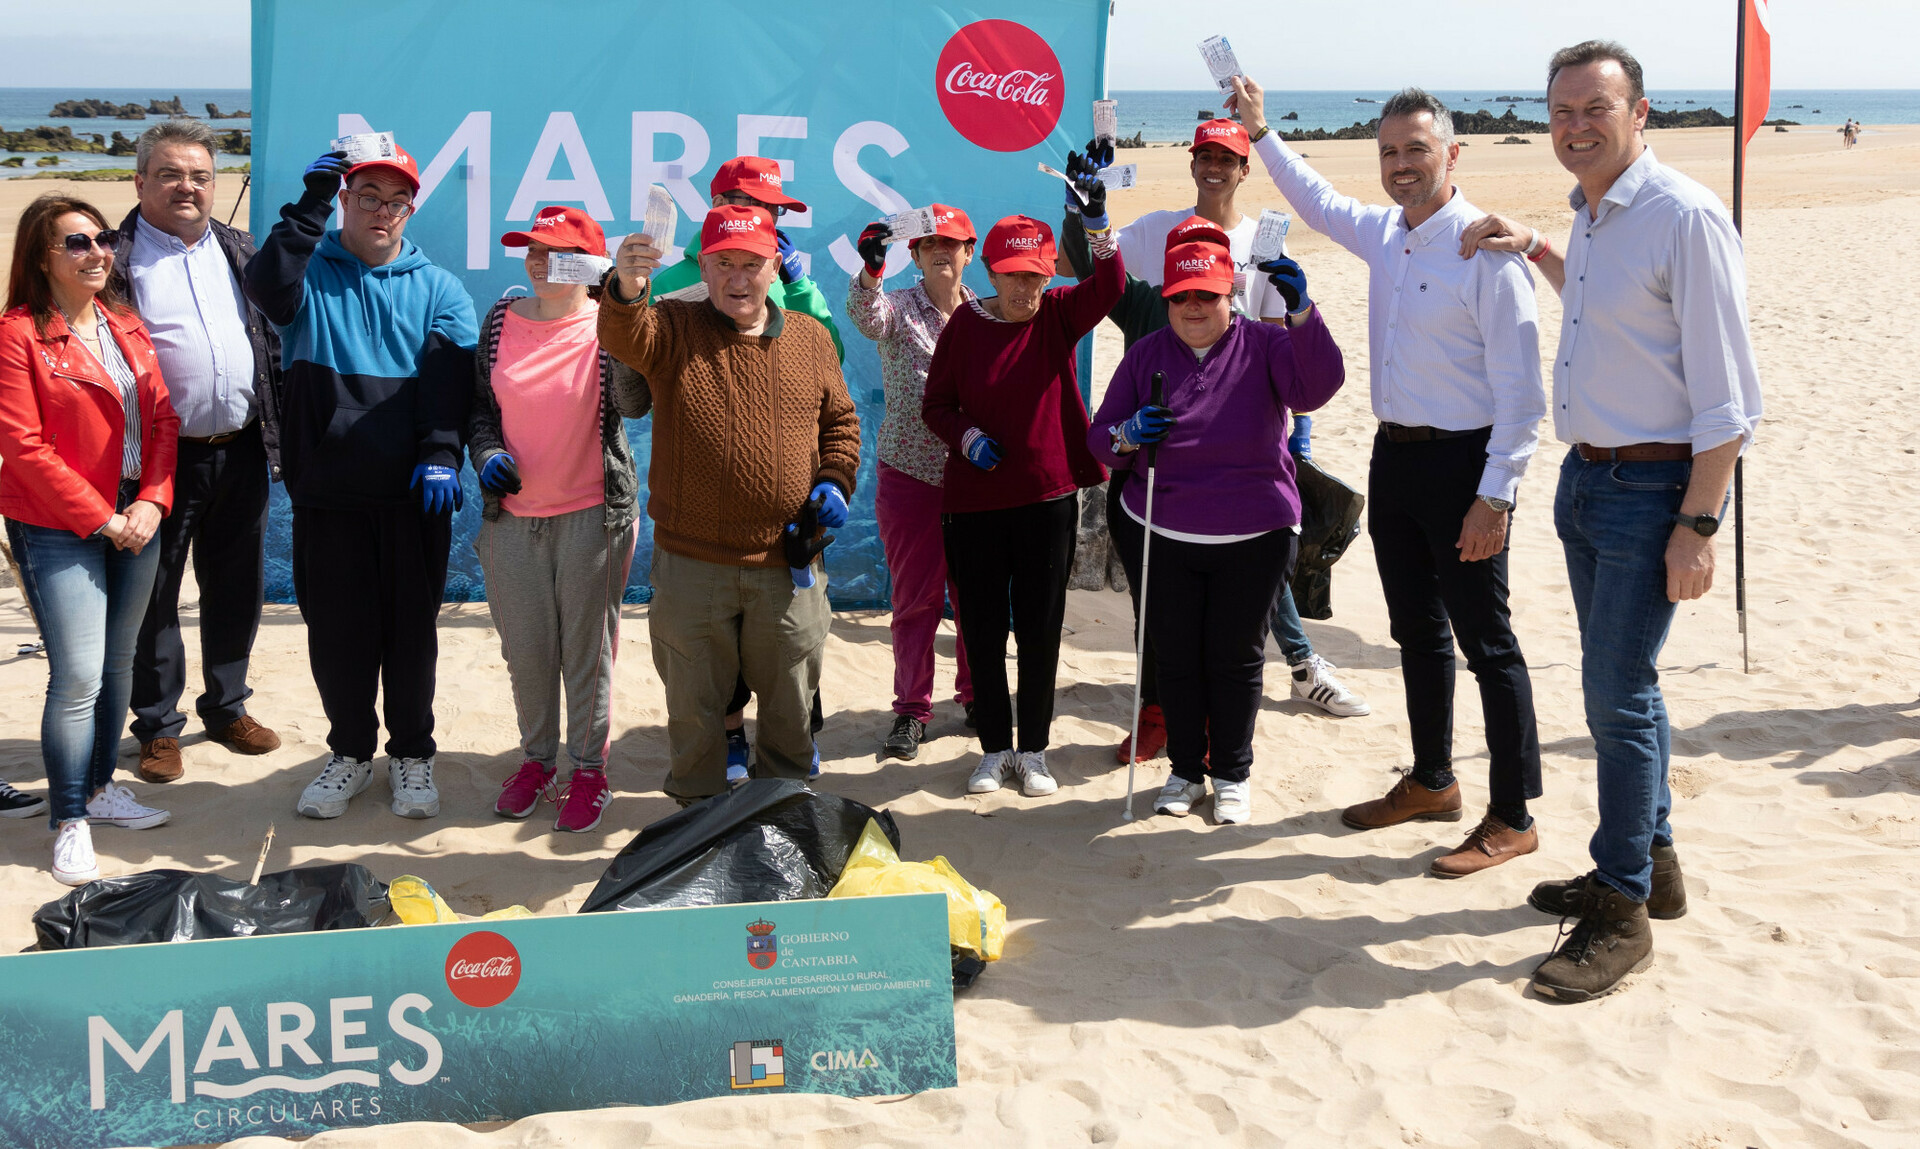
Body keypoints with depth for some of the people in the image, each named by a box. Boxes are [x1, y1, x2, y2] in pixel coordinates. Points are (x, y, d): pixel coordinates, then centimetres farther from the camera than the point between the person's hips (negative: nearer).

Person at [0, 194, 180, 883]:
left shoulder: (127, 325, 11)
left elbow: (163, 418, 9)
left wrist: (151, 502, -5)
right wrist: (99, 518, -14)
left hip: (136, 522, 6)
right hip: (59, 529, -6)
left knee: (118, 664, 13)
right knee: (78, 675, -8)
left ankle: (99, 788, 28)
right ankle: (70, 823, 3)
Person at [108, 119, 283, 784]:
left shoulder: (238, 250, 12)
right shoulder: (117, 259, -4)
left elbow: (271, 335, 17)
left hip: (240, 452, 5)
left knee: (237, 588, 14)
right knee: (153, 593, 5)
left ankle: (226, 706, 30)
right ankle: (159, 726, 18)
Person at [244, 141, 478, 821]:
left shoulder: (437, 289, 9)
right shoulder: (310, 270, 7)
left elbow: (447, 377, -5)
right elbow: (266, 288, -17)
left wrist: (440, 454, -19)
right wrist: (311, 206, -19)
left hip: (413, 493, 0)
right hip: (327, 490, 0)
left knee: (412, 626, 7)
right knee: (336, 627, 7)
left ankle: (412, 752, 22)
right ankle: (350, 751, 24)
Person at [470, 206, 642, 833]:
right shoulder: (502, 318, 3)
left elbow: (634, 401, -26)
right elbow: (481, 401, 14)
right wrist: (487, 452, -6)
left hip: (592, 513, -4)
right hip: (512, 515, 4)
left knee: (587, 647, 5)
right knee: (524, 648, 13)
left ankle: (589, 767, 21)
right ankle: (536, 757, 32)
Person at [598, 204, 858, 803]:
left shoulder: (810, 337, 6)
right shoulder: (673, 329, -2)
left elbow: (840, 418, 16)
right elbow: (625, 338, -24)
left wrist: (834, 479, -1)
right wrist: (626, 290, -46)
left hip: (790, 563, 2)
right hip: (691, 565, -1)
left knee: (789, 700, 15)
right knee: (693, 703, 11)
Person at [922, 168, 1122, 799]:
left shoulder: (1058, 315, -1)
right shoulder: (963, 325, -2)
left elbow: (1110, 289, -19)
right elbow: (936, 404, 3)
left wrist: (1097, 221, -32)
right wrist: (967, 437, -16)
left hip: (1048, 497, 0)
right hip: (975, 499, 0)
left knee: (1040, 628, 6)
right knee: (983, 628, 6)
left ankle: (1033, 750, 19)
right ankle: (995, 748, 21)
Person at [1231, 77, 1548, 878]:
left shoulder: (1486, 251, -16)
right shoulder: (1383, 235, 8)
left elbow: (1520, 391, -18)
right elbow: (1317, 203, 32)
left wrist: (1494, 496, -22)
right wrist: (1261, 131, 33)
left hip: (1462, 463, -8)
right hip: (1394, 454, 8)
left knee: (1485, 640, -2)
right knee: (1416, 630, 18)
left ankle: (1512, 818, 8)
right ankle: (1431, 782, 34)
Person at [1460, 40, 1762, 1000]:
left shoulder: (1685, 218, -17)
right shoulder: (1592, 216, 10)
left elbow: (1726, 392, -18)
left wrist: (1697, 525, -20)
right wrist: (1535, 248, 25)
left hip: (1653, 487, -9)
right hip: (1586, 478, 9)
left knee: (1617, 696, -6)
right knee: (1616, 686, 16)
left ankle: (1623, 914, 5)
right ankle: (1652, 866, 31)